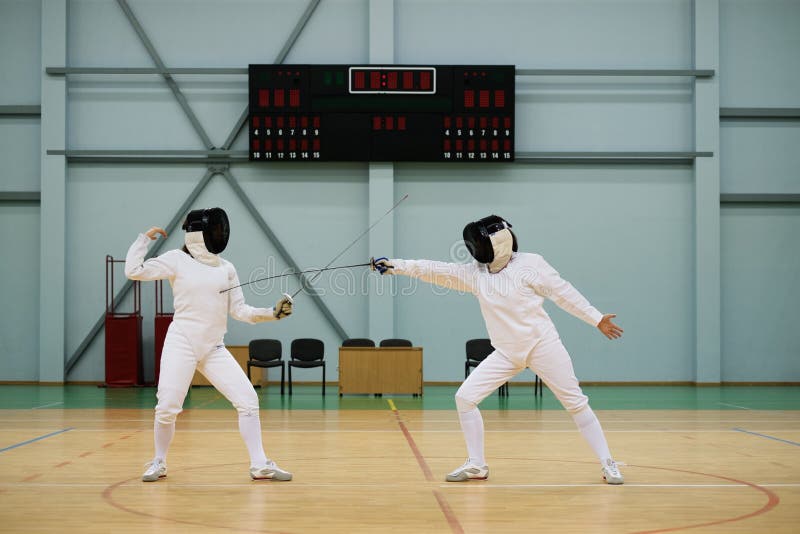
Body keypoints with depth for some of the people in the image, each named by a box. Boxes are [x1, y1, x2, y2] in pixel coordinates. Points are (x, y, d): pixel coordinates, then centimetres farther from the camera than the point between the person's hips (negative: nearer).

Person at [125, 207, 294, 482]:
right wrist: (145, 237, -7)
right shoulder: (177, 259, -4)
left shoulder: (226, 268, 9)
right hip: (181, 345, -4)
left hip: (214, 349, 4)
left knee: (248, 400, -7)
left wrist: (273, 313, -5)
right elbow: (133, 271, -13)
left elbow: (239, 311, 8)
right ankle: (159, 462, 19)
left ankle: (260, 465, -1)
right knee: (167, 409, -7)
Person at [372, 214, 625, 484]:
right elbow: (435, 270, -5)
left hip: (542, 345, -4)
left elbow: (563, 292, -7)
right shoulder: (474, 273, 0)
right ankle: (477, 465, 7)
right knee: (465, 398, -5)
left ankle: (607, 463, 10)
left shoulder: (530, 264, -12)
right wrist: (396, 266, -13)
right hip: (507, 352, 5)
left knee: (575, 403, -3)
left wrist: (597, 319, -7)